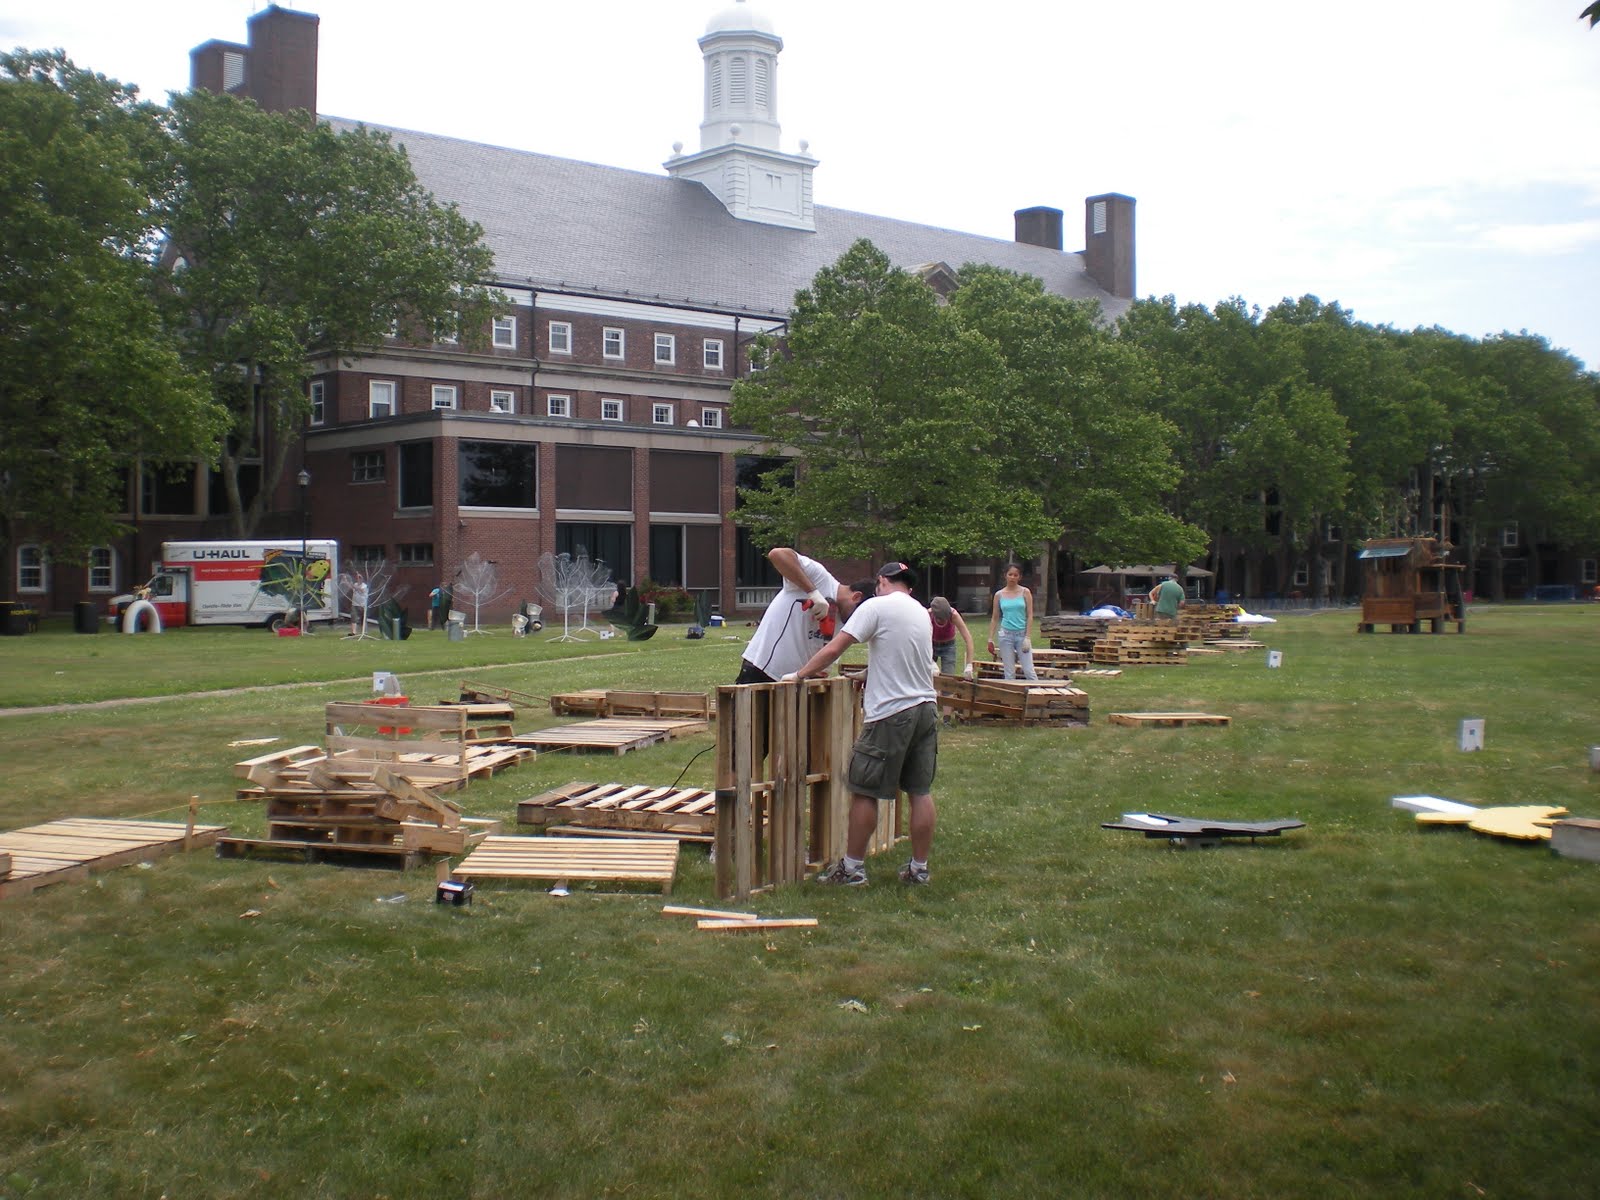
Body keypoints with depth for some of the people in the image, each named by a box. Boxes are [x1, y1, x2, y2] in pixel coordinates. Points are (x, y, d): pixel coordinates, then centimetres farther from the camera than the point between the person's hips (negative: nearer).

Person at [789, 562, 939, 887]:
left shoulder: (876, 607, -7)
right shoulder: (922, 613, 14)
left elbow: (833, 649, -10)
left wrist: (799, 675, -2)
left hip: (892, 713, -7)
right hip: (927, 708, 7)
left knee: (864, 791, 2)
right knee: (921, 792, 10)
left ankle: (852, 867, 8)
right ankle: (919, 868, 16)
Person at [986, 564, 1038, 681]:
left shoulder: (1025, 592, 1)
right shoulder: (999, 595, 5)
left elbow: (1030, 616, -2)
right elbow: (994, 618, 10)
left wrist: (1028, 638, -9)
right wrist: (991, 639, 6)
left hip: (1022, 633, -1)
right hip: (1006, 635, 2)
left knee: (1029, 671, -6)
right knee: (1009, 672, 3)